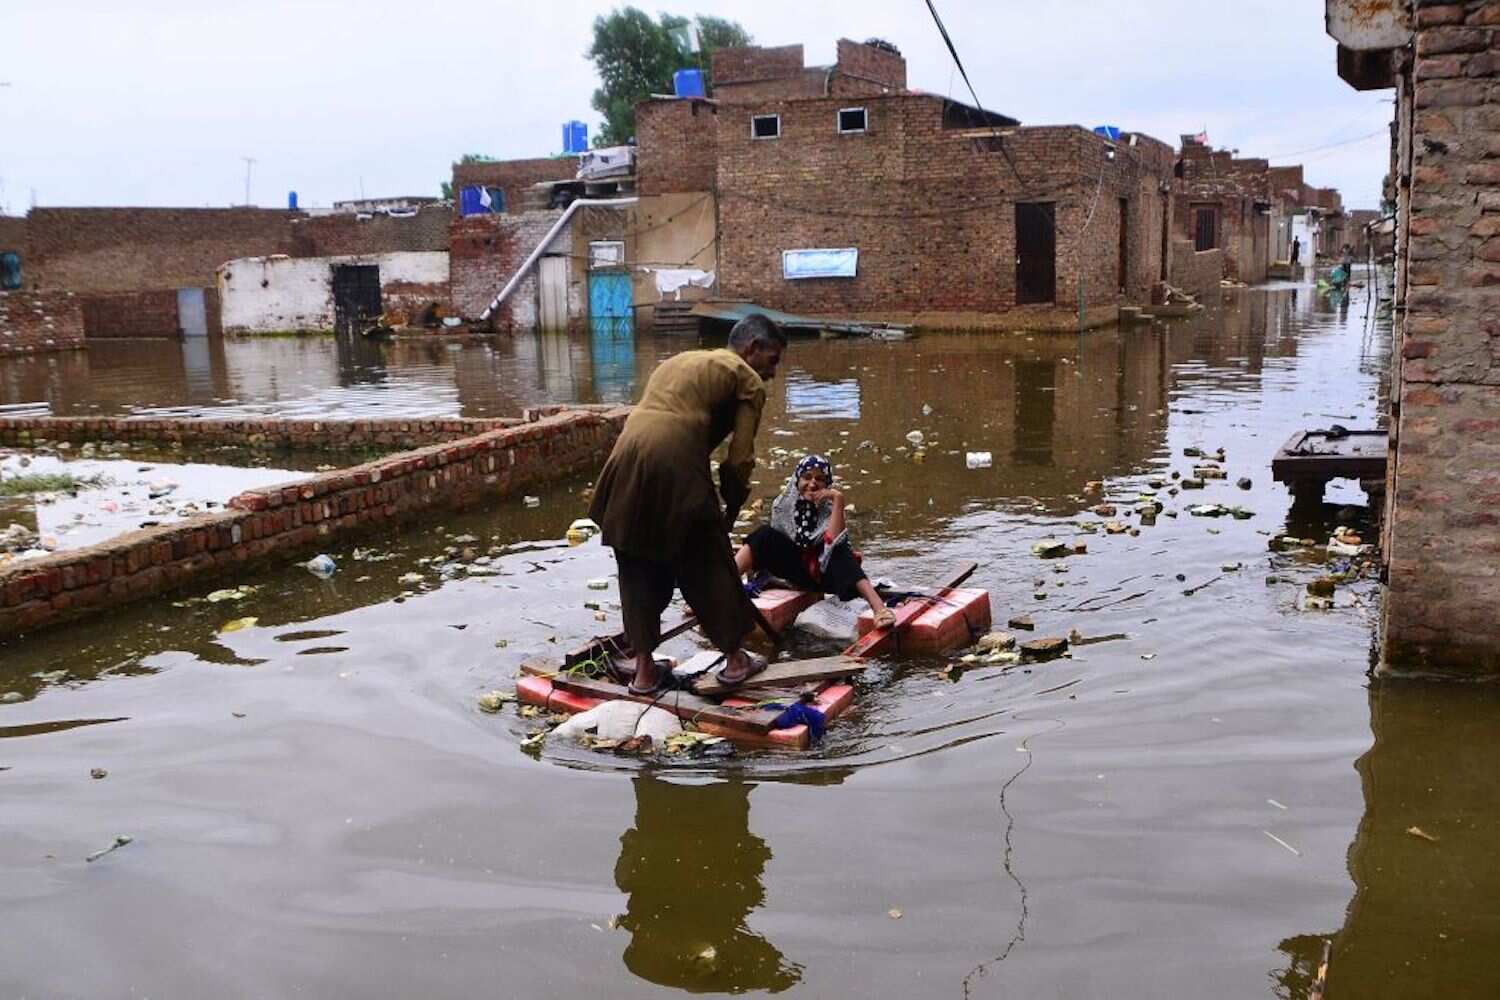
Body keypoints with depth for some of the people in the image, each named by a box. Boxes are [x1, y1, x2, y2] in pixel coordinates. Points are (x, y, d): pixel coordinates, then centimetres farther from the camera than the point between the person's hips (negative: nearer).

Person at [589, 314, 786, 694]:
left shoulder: (677, 361, 31)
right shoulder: (747, 379, 10)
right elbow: (739, 460, 2)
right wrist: (730, 514, 16)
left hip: (625, 460, 6)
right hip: (676, 465, -6)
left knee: (639, 568, 18)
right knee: (711, 564, 12)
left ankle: (644, 669, 24)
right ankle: (734, 659, 25)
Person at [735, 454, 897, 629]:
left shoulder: (830, 508, -11)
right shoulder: (782, 505, -5)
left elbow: (834, 541, -30)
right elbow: (772, 544, 4)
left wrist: (838, 500, -32)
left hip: (824, 572, -2)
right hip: (796, 570, 2)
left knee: (840, 552, -35)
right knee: (766, 534, -20)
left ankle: (878, 607, -55)